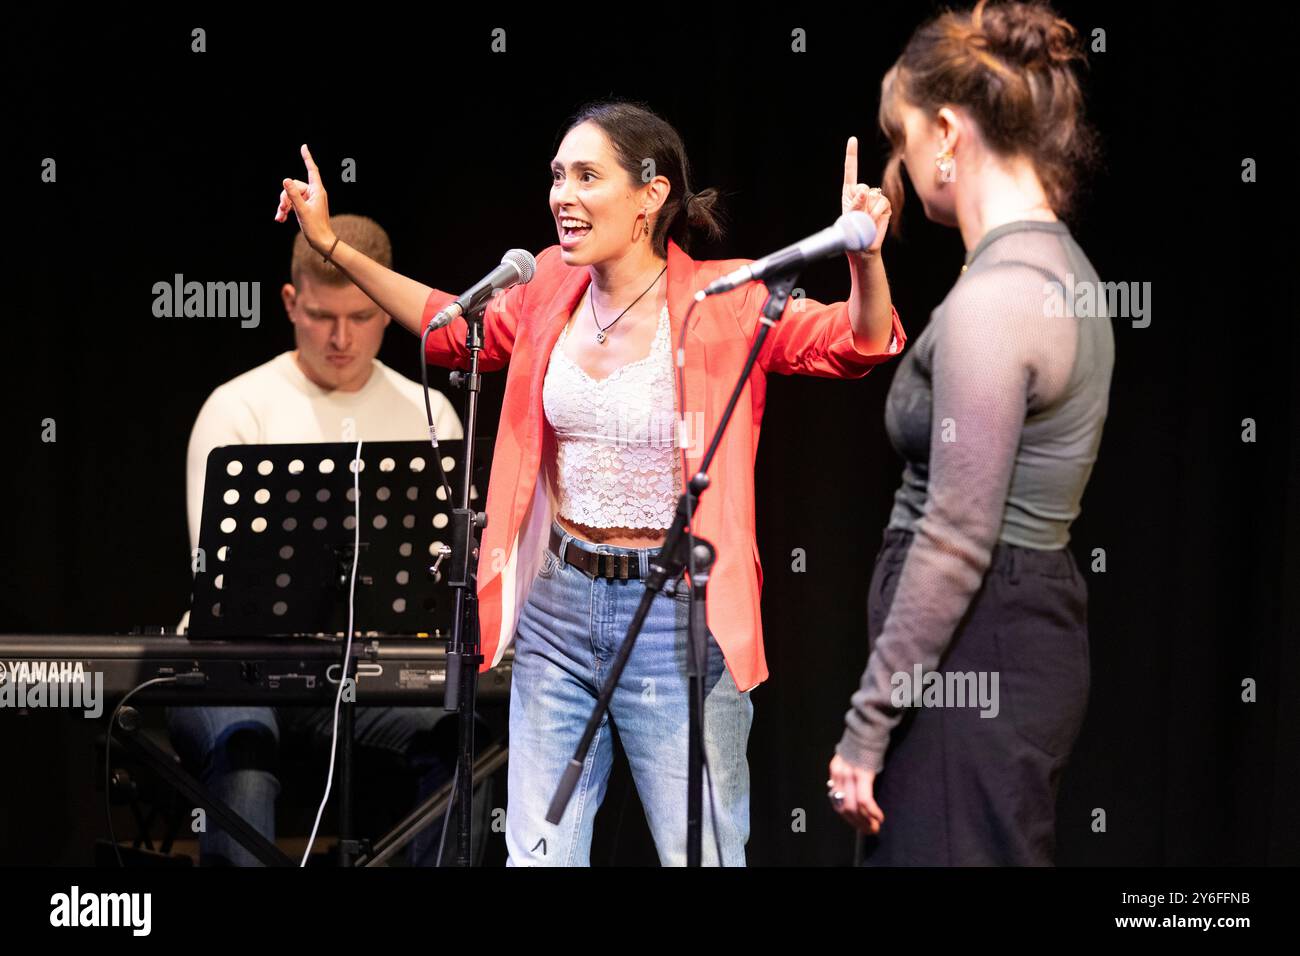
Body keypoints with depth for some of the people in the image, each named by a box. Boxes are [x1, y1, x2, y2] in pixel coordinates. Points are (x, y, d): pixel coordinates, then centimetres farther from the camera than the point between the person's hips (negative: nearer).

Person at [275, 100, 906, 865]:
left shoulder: (722, 301, -10)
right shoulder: (553, 288, 5)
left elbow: (859, 342, -16)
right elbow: (456, 330, 22)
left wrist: (865, 258, -36)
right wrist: (332, 244, 19)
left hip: (676, 612, -5)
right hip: (558, 606, 5)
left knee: (702, 857, 0)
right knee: (538, 853, 10)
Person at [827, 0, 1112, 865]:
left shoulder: (993, 296, -18)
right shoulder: (1063, 269, 12)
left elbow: (956, 536, -20)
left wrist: (868, 723, -16)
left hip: (974, 657, -10)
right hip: (1036, 628, 10)